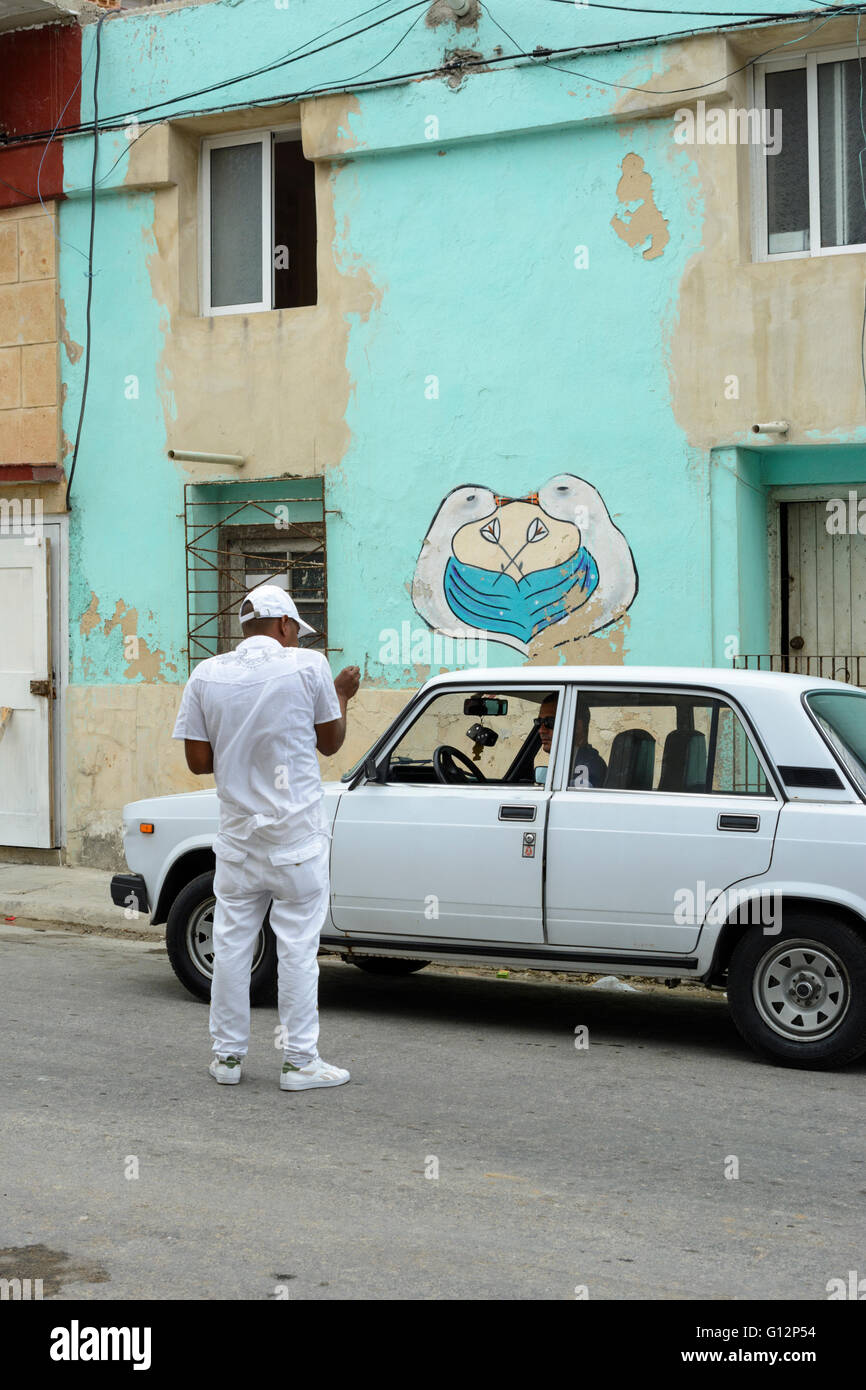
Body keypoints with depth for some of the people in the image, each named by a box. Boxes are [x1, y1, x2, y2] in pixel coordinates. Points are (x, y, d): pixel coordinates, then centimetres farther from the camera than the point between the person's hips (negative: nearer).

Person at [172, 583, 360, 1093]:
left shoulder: (206, 675, 1)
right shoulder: (308, 665, -6)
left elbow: (199, 760, 1)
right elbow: (330, 743, 4)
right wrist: (343, 695, 20)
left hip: (238, 835, 3)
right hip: (297, 835, -3)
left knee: (232, 944, 10)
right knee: (298, 946, 2)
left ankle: (228, 1056, 17)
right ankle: (300, 1061, 5)